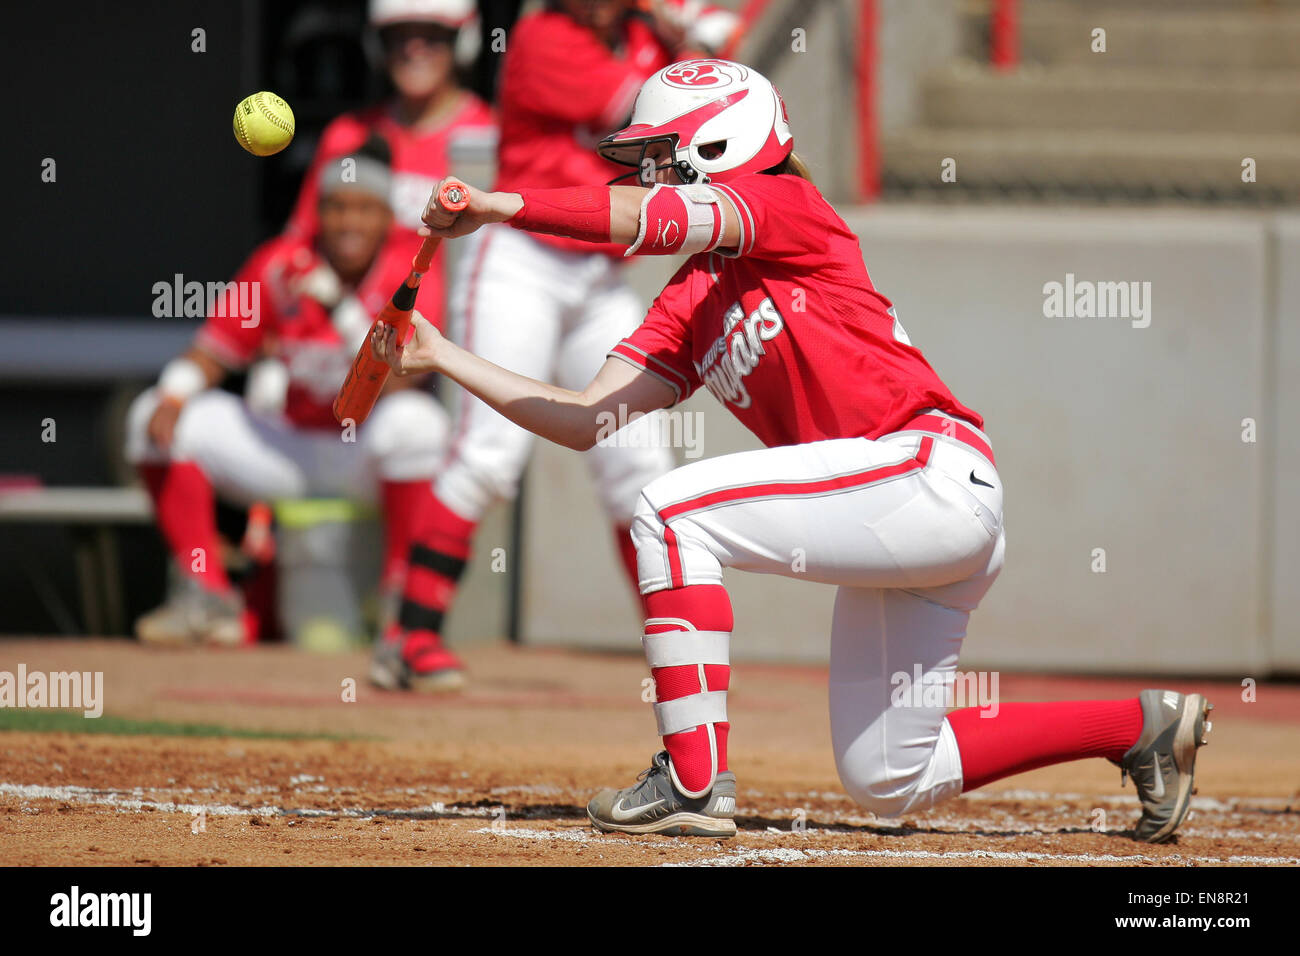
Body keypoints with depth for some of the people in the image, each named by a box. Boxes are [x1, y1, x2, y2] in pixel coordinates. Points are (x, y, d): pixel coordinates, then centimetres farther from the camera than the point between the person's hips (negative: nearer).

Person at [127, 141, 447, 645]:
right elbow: (212, 351, 0)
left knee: (413, 419, -38)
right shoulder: (280, 264, -3)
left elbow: (397, 383, -27)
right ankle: (206, 597, -8)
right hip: (291, 449, 4)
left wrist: (341, 308, -36)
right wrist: (173, 395, -20)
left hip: (370, 462, -4)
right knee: (154, 417, -10)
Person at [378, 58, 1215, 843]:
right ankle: (1142, 725, 22)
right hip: (896, 518, 10)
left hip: (936, 472, -10)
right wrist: (444, 357, 11)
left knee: (674, 511, -17)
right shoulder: (686, 306, 20)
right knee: (892, 783, 10)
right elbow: (587, 421, 13)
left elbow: (661, 220, -20)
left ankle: (696, 783, -17)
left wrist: (502, 205, -20)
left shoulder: (789, 204, -1)